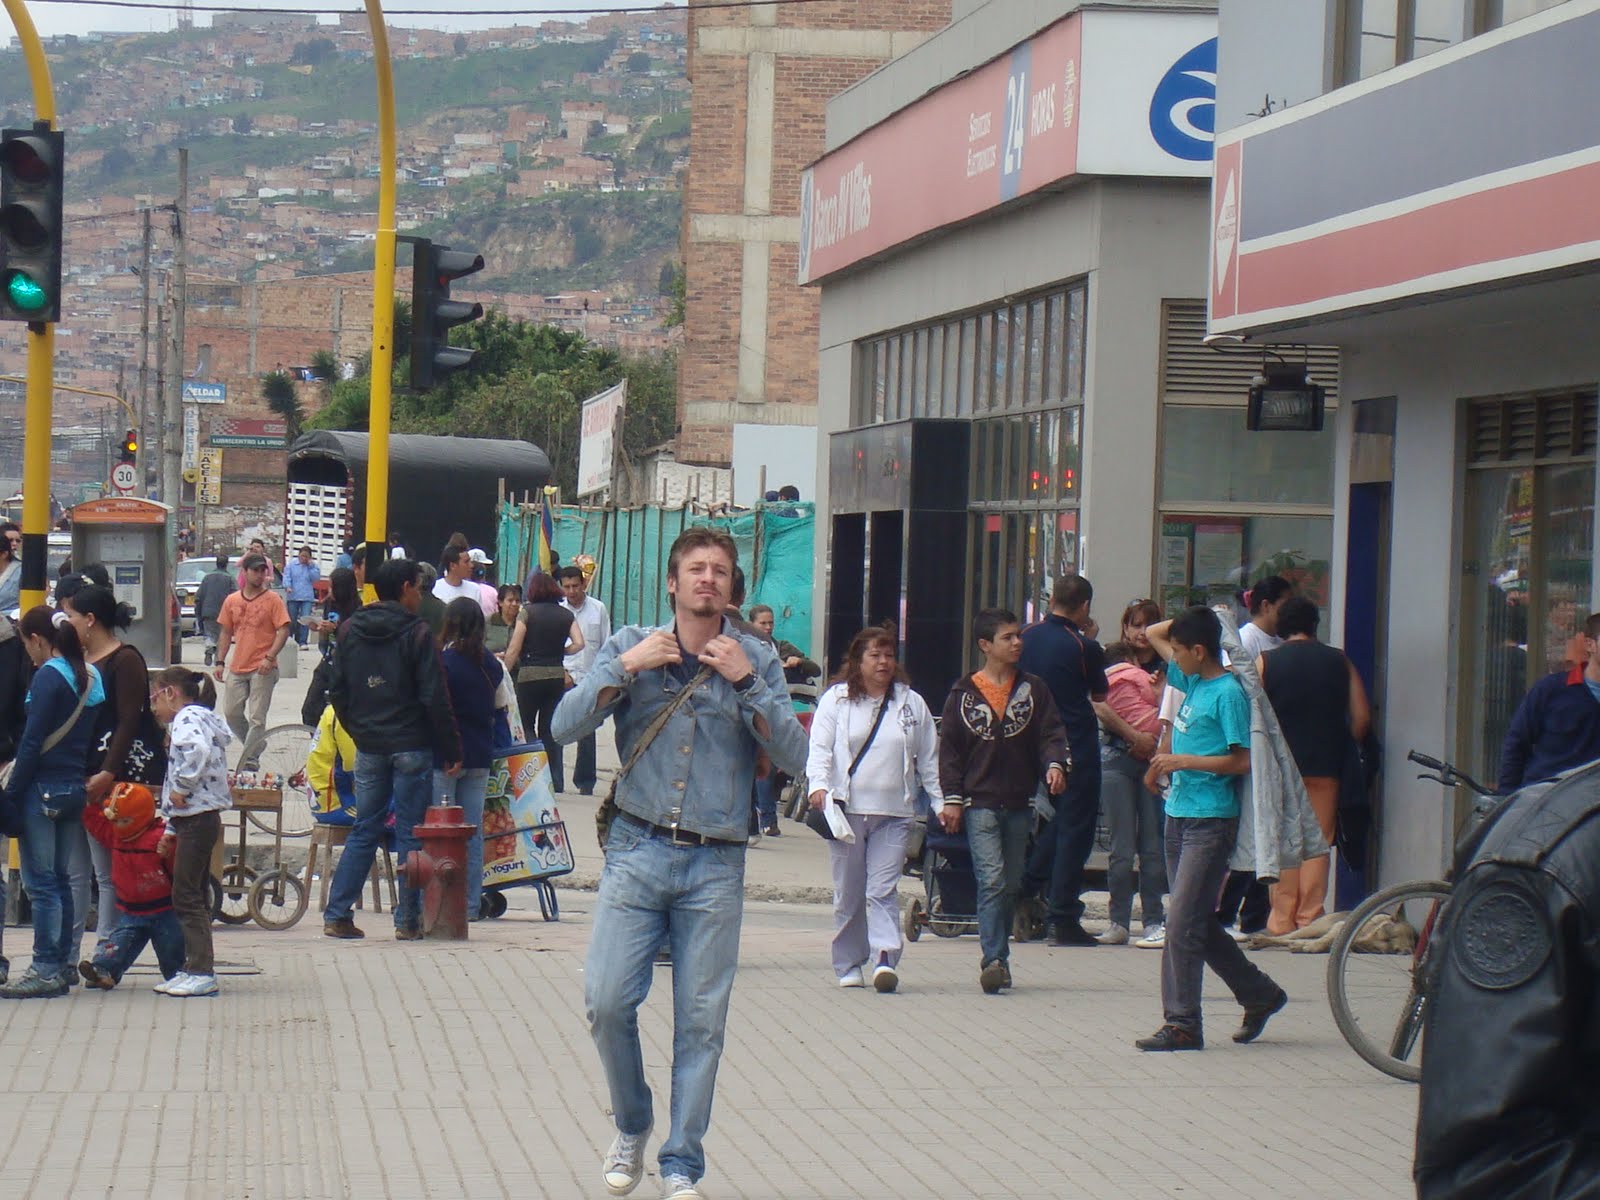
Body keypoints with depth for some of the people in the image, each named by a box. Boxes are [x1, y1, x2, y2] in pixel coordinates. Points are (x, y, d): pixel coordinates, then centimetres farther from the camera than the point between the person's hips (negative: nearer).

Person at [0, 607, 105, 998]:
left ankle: (46, 970, -4)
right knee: (61, 879, 14)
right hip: (75, 787, 8)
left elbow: (33, 741, -16)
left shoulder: (49, 676, -13)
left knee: (40, 881, -4)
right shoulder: (91, 676, 10)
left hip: (44, 789, -8)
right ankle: (62, 963, 16)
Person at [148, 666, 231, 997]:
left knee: (187, 896, -9)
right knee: (192, 897, 13)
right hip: (194, 819, 11)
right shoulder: (190, 719, 22)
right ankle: (194, 970, 17)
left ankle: (202, 972, -10)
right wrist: (170, 831, 24)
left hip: (198, 820, -11)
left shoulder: (189, 718, -10)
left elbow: (196, 750, -35)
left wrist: (181, 788, -23)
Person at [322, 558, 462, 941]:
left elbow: (337, 690, 9)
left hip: (368, 747, 5)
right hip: (411, 747, -5)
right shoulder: (417, 633, -10)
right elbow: (434, 699, -11)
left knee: (364, 830, 12)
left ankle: (336, 915, 6)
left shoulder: (349, 630, 6)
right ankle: (408, 920, 2)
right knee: (410, 833, 2)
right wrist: (452, 750, -6)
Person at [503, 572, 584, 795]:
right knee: (551, 730, 9)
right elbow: (579, 643, -4)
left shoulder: (528, 612, -4)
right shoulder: (566, 614, 6)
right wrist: (559, 651, 11)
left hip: (529, 675, -3)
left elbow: (514, 649, -7)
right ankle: (556, 782, 5)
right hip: (557, 675, 3)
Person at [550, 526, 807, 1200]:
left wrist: (746, 683, -11)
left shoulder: (756, 661, 7)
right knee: (607, 1000, -9)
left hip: (715, 865, 0)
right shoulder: (632, 647, 7)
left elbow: (793, 757, -3)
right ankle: (631, 1126, 16)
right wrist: (625, 667, -12)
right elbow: (565, 726, -3)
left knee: (702, 1022, 1)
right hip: (637, 852, 0)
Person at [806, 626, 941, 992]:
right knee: (848, 893, 5)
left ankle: (885, 958, -19)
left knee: (883, 889, -11)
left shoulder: (912, 704, 12)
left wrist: (941, 801, 11)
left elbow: (929, 758, 15)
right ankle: (849, 965, 14)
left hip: (893, 813, 0)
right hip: (846, 810, 0)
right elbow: (819, 747, 0)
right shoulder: (836, 700, 6)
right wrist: (819, 784, -17)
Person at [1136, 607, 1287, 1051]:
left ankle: (1182, 1024, -7)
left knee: (1183, 922, -10)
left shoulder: (1228, 693, -12)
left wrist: (1184, 761, -16)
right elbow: (1153, 634, 24)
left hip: (1211, 819, -9)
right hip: (1180, 813, 9)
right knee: (1196, 922, 13)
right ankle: (1259, 994, 26)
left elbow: (1242, 761, -16)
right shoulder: (1192, 681, 12)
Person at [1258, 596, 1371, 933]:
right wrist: (1341, 748, 17)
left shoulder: (1265, 662, -1)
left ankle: (1282, 920, 5)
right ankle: (1310, 917, 3)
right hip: (1326, 766, 1)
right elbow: (1362, 718, 3)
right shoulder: (1339, 662, 4)